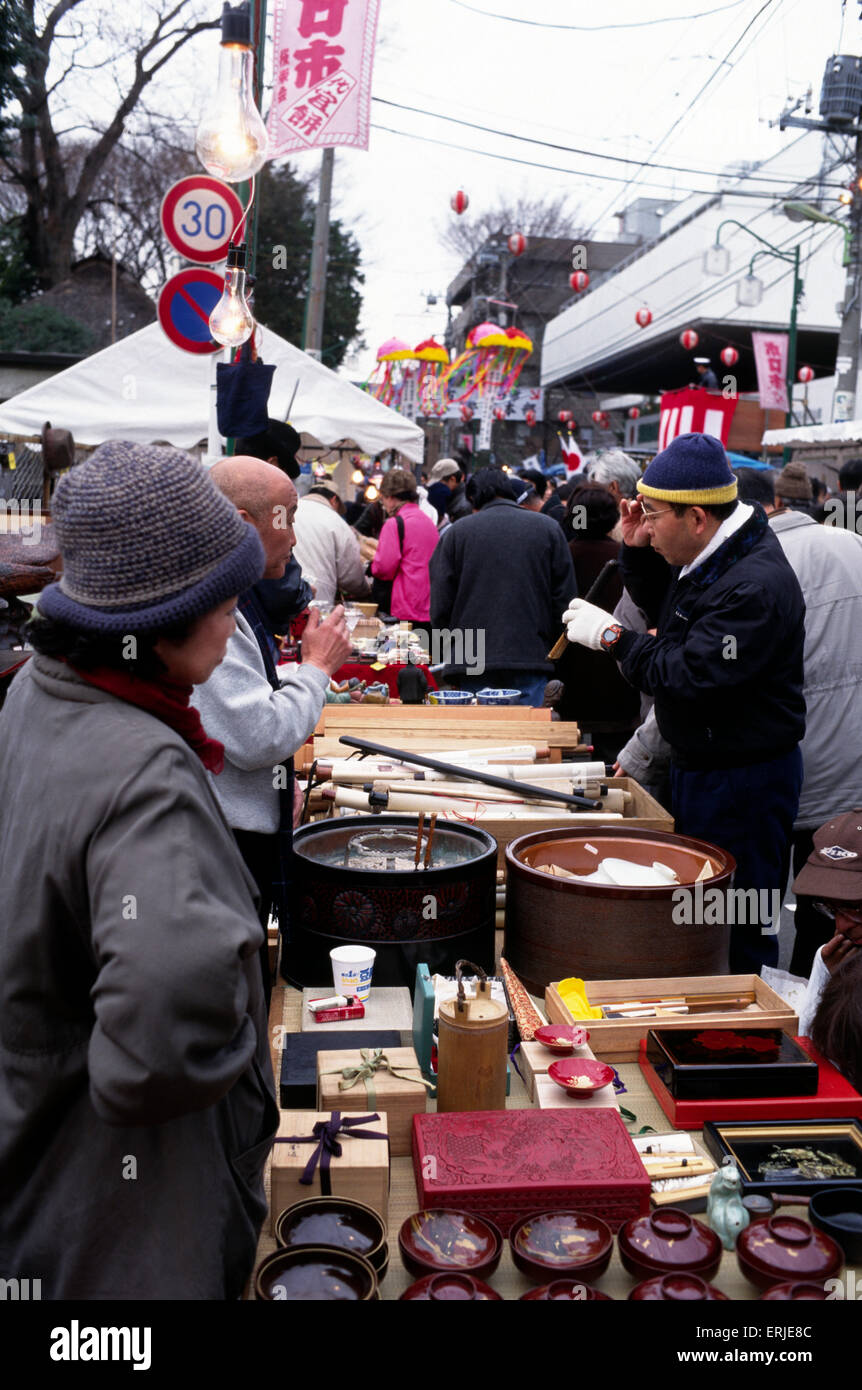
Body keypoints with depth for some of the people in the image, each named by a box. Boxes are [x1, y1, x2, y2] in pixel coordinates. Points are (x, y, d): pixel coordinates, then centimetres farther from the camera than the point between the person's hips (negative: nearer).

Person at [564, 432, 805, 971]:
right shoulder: (704, 558, 5)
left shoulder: (756, 587, -27)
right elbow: (666, 610, 23)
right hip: (700, 764, 11)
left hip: (744, 780, -10)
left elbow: (687, 677, -30)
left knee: (739, 931, 1)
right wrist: (638, 552, 5)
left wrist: (613, 636, -19)